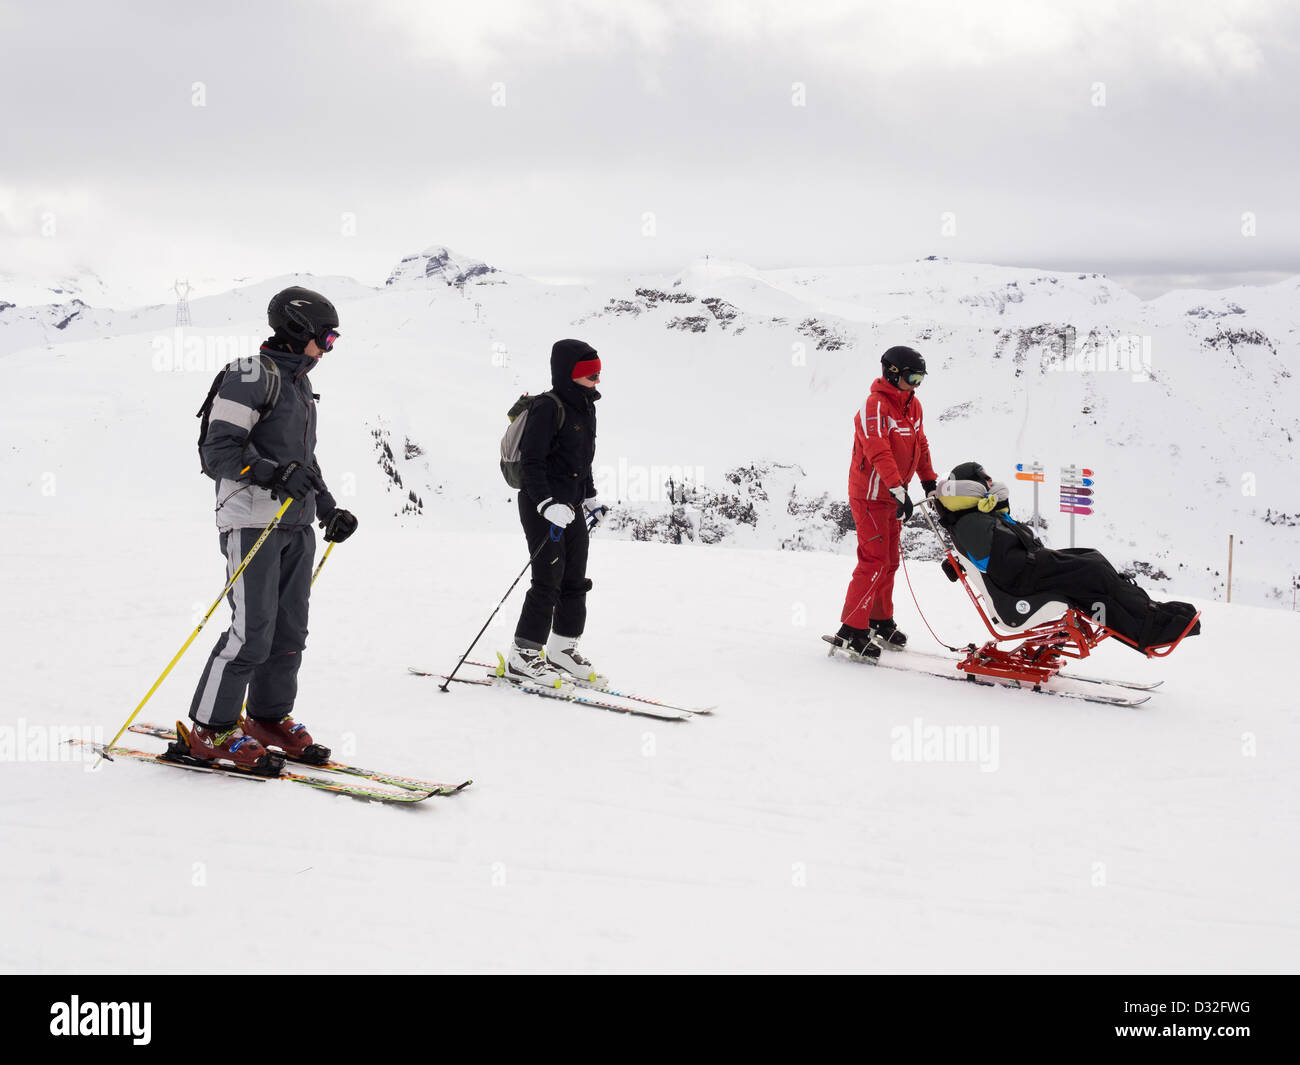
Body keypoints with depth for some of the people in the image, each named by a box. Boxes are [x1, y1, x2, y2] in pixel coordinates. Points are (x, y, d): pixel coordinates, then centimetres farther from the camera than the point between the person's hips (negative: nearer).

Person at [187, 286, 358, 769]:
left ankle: (270, 718, 21)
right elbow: (220, 448, -15)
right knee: (252, 629, -11)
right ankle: (210, 729, -1)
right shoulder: (253, 375, -8)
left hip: (296, 524, 9)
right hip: (252, 520, -9)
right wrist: (274, 474, -28)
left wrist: (328, 509, 22)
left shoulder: (299, 384, 20)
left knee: (290, 629, 8)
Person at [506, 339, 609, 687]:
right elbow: (530, 462, -20)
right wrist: (548, 504, -28)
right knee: (548, 582, -9)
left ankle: (562, 651, 25)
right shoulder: (549, 409, -15)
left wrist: (591, 498, 24)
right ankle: (522, 658, -2)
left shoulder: (586, 409, 13)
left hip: (571, 507, 9)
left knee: (575, 582, 12)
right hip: (542, 506, -9)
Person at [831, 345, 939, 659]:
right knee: (875, 561, -13)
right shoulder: (875, 406, -20)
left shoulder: (912, 406, 9)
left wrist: (929, 481, 22)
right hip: (870, 496, -9)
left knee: (889, 562, 16)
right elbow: (878, 452, -32)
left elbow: (920, 445, 22)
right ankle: (851, 630, -9)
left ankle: (881, 621, 29)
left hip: (892, 497, 9)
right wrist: (899, 489, -39)